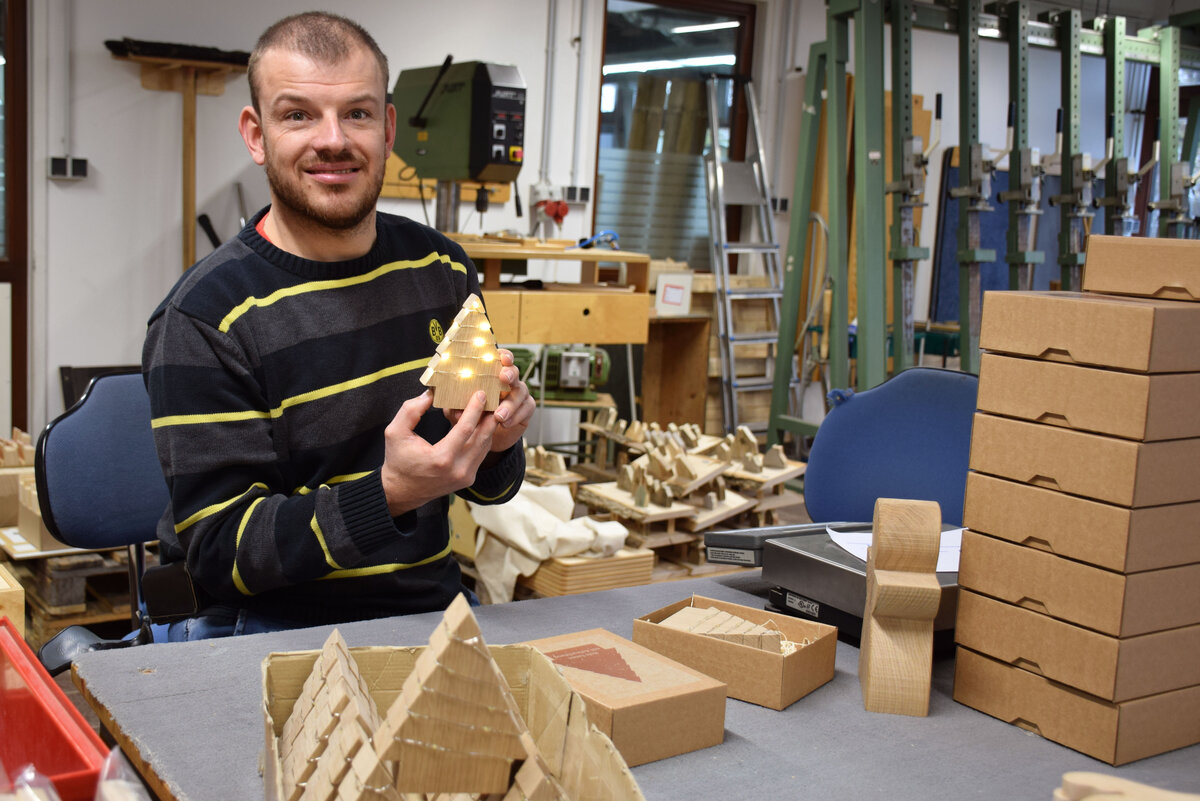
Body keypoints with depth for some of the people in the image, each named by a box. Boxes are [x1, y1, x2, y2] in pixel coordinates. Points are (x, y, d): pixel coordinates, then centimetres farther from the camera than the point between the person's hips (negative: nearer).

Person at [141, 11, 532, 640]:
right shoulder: (204, 317, -11)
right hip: (271, 630, -4)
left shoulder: (441, 269, 5)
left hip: (432, 607, 5)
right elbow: (219, 552, -14)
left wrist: (495, 443, -11)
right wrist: (388, 495, -28)